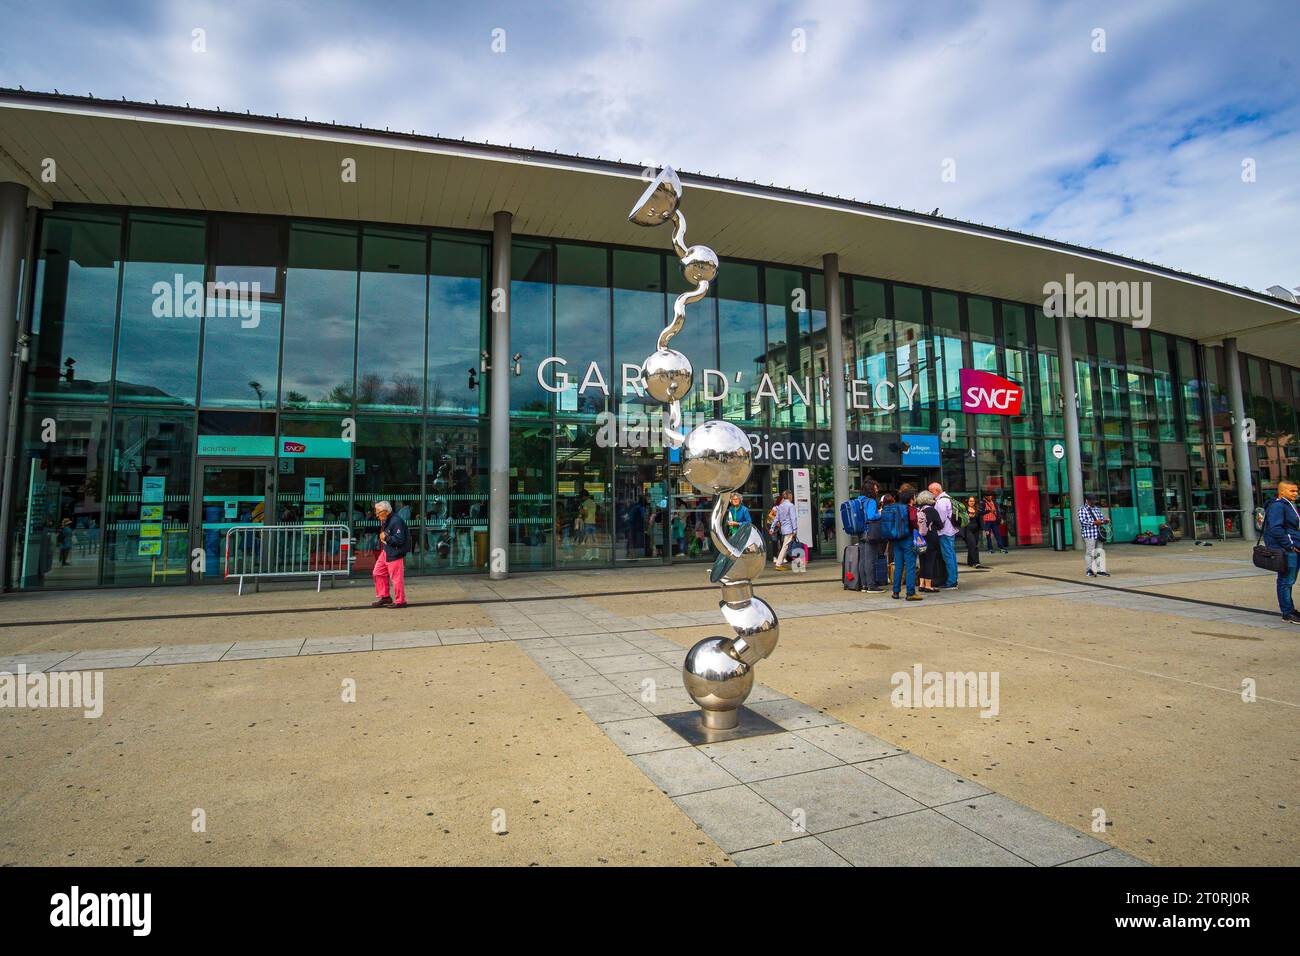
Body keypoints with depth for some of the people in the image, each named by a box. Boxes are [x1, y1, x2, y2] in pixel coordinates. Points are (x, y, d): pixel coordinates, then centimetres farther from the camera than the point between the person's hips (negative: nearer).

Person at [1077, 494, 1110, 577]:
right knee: (1089, 553, -5)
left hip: (1098, 535, 8)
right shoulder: (1082, 510, -5)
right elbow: (1083, 521, -15)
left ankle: (1100, 570, 12)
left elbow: (1102, 517, 18)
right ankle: (1089, 571, 0)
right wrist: (1095, 522, -17)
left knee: (1099, 552, 8)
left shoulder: (1096, 509, 18)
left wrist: (1105, 519, -4)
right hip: (1089, 535, -8)